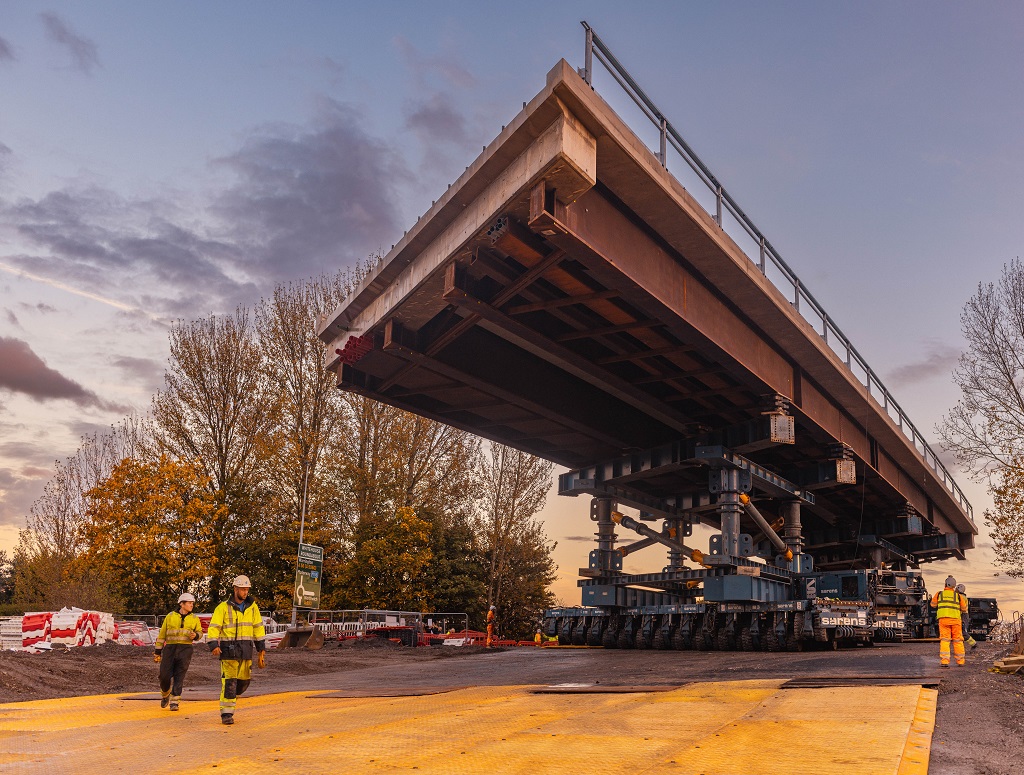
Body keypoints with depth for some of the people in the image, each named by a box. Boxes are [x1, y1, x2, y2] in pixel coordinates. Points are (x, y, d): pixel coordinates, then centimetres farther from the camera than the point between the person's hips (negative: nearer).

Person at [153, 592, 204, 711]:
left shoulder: (194, 618, 10)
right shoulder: (170, 616, 6)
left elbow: (200, 632, 15)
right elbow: (162, 635, 10)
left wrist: (195, 635, -10)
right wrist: (157, 651, 8)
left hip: (185, 649, 0)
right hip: (170, 648, 0)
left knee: (179, 676, -5)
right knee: (165, 675, 0)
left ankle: (174, 701, 1)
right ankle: (165, 695, 29)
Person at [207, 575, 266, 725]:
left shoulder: (252, 607, 7)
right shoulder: (223, 607, -4)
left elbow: (258, 627, 12)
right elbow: (213, 628, -7)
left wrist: (261, 648, 9)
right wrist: (214, 645, -22)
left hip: (246, 650, 4)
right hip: (229, 649, -4)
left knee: (244, 680, 10)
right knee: (229, 681, -6)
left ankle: (230, 699, 36)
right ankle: (226, 713, 3)